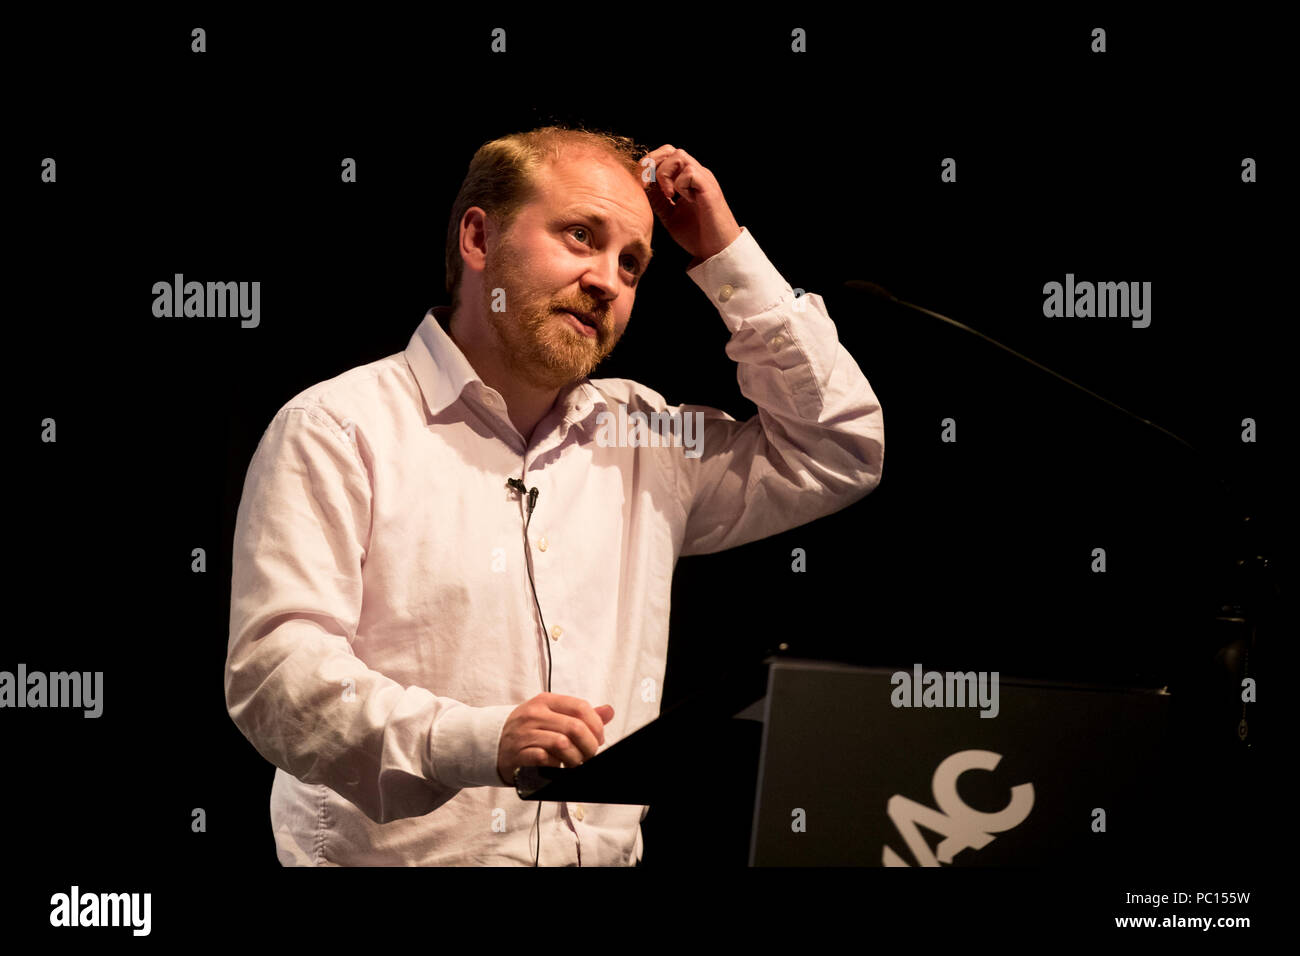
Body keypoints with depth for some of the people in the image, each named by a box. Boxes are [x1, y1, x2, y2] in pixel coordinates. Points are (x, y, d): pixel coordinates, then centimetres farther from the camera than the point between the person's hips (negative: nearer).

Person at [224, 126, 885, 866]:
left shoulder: (642, 437, 18)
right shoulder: (337, 432, -1)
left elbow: (842, 453, 19)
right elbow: (275, 667, -12)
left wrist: (727, 255, 14)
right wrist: (476, 741, -28)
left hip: (606, 852, 3)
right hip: (392, 858, -3)